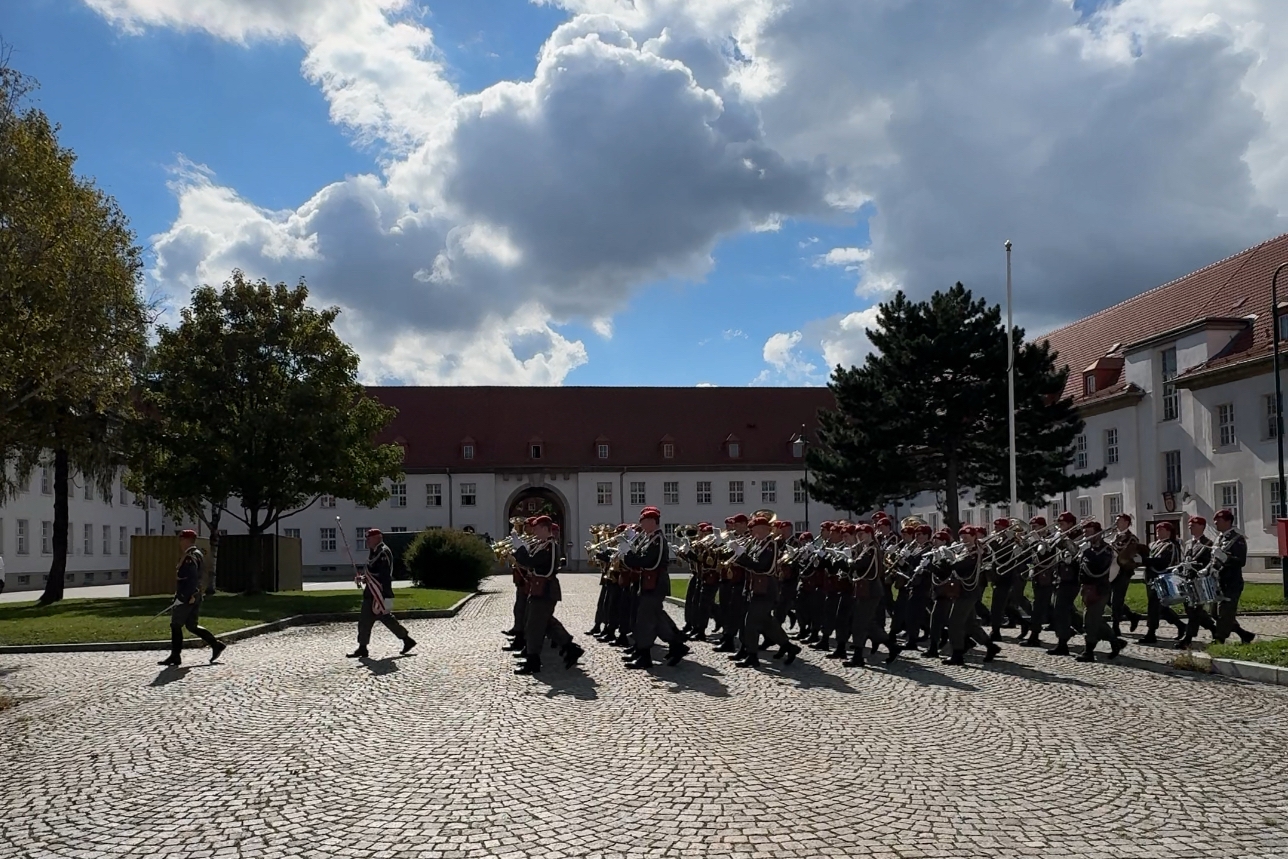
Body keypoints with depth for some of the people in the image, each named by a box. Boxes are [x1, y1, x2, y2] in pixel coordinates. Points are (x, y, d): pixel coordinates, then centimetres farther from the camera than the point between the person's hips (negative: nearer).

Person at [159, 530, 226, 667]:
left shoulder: (190, 557, -16)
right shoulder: (198, 554, 15)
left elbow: (191, 579, -25)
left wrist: (181, 597, -25)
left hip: (186, 597, -10)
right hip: (195, 596, 10)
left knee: (176, 625, 0)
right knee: (191, 626, 13)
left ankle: (175, 657, 5)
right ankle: (216, 645, 7)